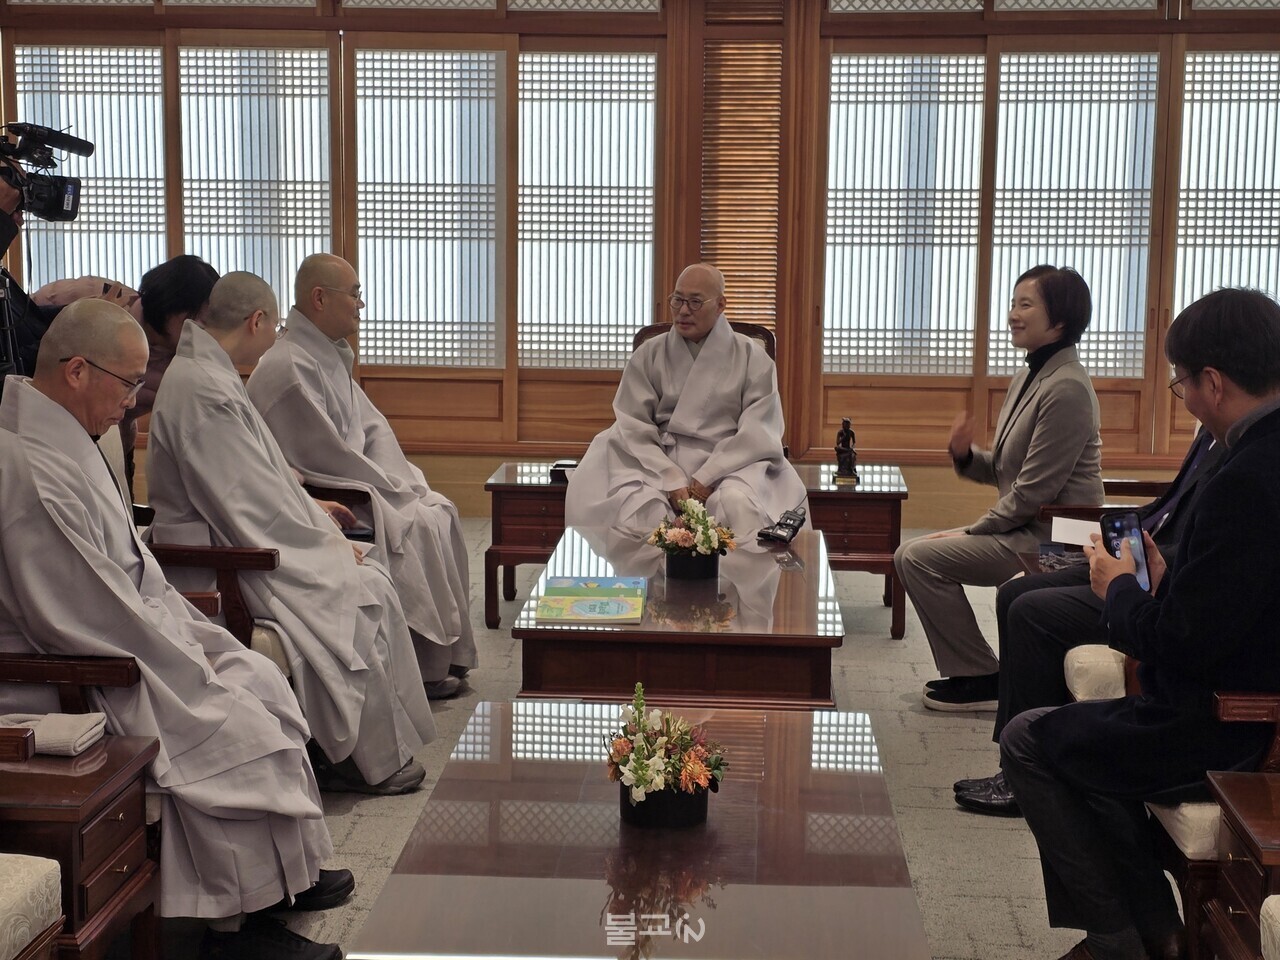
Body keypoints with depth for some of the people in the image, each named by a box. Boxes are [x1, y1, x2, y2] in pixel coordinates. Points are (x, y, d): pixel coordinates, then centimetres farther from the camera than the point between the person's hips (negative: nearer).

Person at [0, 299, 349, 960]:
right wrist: (190, 666, -15)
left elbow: (133, 573, 16)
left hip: (121, 645, 11)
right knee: (230, 725, -16)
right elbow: (91, 615, -26)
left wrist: (196, 636, 7)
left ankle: (284, 870, 14)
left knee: (258, 678, 6)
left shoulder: (63, 444, 10)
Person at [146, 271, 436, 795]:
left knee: (372, 582, 3)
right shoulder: (202, 391, -22)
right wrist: (327, 544, -12)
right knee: (358, 598, -13)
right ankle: (374, 759, 1)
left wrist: (311, 511, 17)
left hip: (234, 540, 11)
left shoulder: (206, 374, 11)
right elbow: (250, 505, -23)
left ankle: (380, 747, 6)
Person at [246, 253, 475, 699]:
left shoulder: (332, 356, 13)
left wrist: (398, 481, -1)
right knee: (420, 526, -17)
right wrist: (393, 489, -14)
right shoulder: (288, 368, -20)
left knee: (441, 511, 1)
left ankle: (446, 653, 3)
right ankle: (429, 666, -6)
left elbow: (372, 426, 14)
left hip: (354, 484, 10)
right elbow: (326, 455, -22)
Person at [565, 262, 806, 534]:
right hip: (659, 463, 1)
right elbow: (634, 429, 1)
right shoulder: (648, 356, 10)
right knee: (639, 506, -31)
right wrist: (672, 481, -14)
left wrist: (704, 481, -12)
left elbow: (757, 433, -1)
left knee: (737, 504, -34)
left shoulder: (752, 357, 7)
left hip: (732, 464, -1)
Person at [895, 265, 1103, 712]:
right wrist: (966, 456, -4)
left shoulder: (1065, 388, -19)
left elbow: (1035, 490, -21)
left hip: (1052, 537, -10)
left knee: (920, 557, -16)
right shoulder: (1028, 379, 12)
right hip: (1027, 528, 10)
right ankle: (967, 671, 17)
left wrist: (974, 530, -12)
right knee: (912, 553, 10)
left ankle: (980, 677, -3)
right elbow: (1006, 471, 16)